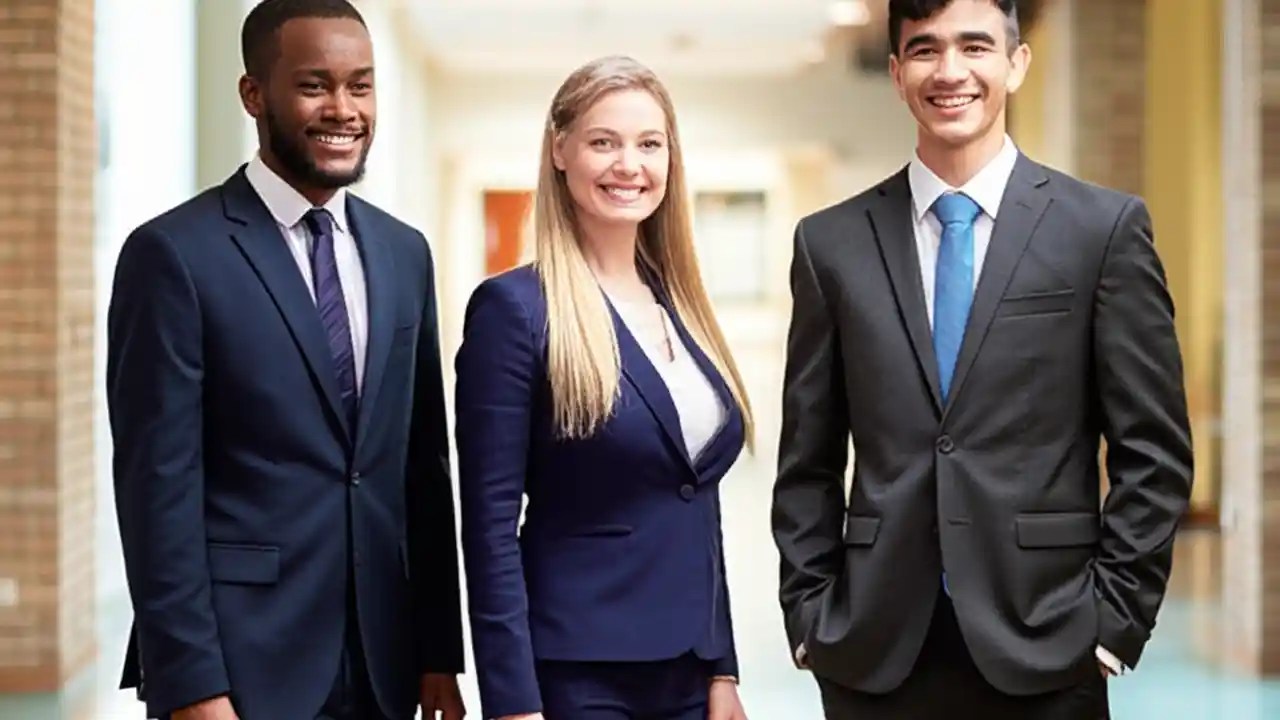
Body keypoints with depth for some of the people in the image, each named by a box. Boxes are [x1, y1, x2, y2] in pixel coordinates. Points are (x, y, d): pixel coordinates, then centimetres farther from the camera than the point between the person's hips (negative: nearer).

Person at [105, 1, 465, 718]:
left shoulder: (403, 252, 10)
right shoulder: (175, 253, -8)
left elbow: (425, 466, 12)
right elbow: (159, 484, -11)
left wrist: (440, 649, 8)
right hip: (243, 662, -5)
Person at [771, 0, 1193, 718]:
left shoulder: (1107, 226, 1)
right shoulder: (831, 241, 6)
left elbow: (1154, 451, 0)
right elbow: (808, 461, 9)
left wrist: (1116, 614, -4)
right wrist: (810, 614, 3)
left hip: (1044, 645, -1)